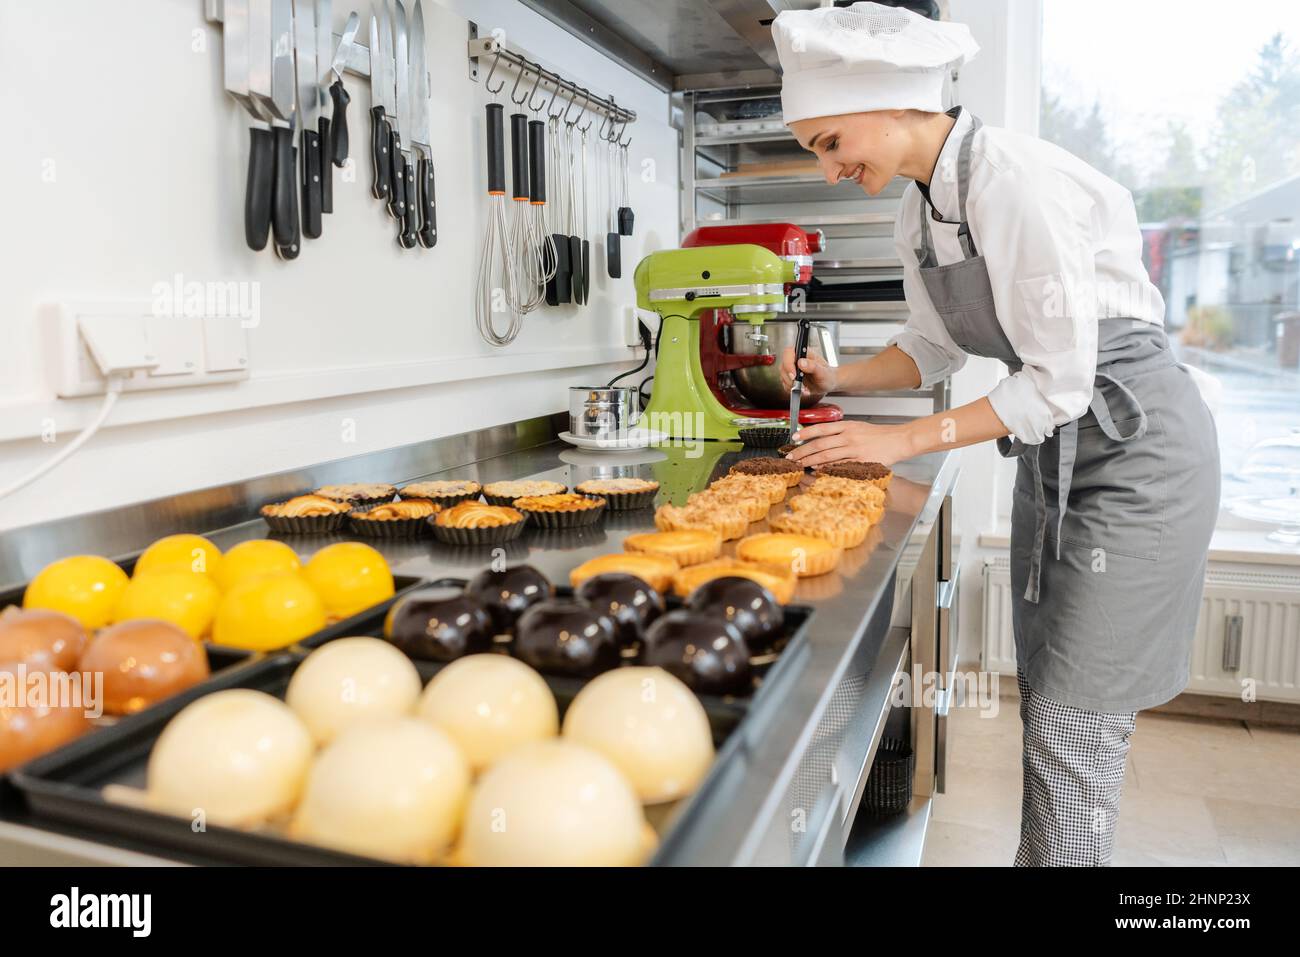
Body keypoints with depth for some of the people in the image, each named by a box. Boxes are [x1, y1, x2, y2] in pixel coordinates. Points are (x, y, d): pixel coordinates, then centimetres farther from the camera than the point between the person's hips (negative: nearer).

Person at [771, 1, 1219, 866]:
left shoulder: (1015, 180, -24)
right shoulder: (919, 212, 3)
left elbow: (1058, 380, -24)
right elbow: (936, 347, 14)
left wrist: (904, 441, -21)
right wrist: (837, 378, -1)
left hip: (1138, 449, -8)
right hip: (1055, 454, 8)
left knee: (1073, 726, -4)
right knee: (1043, 706, 15)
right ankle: (1042, 851, 32)